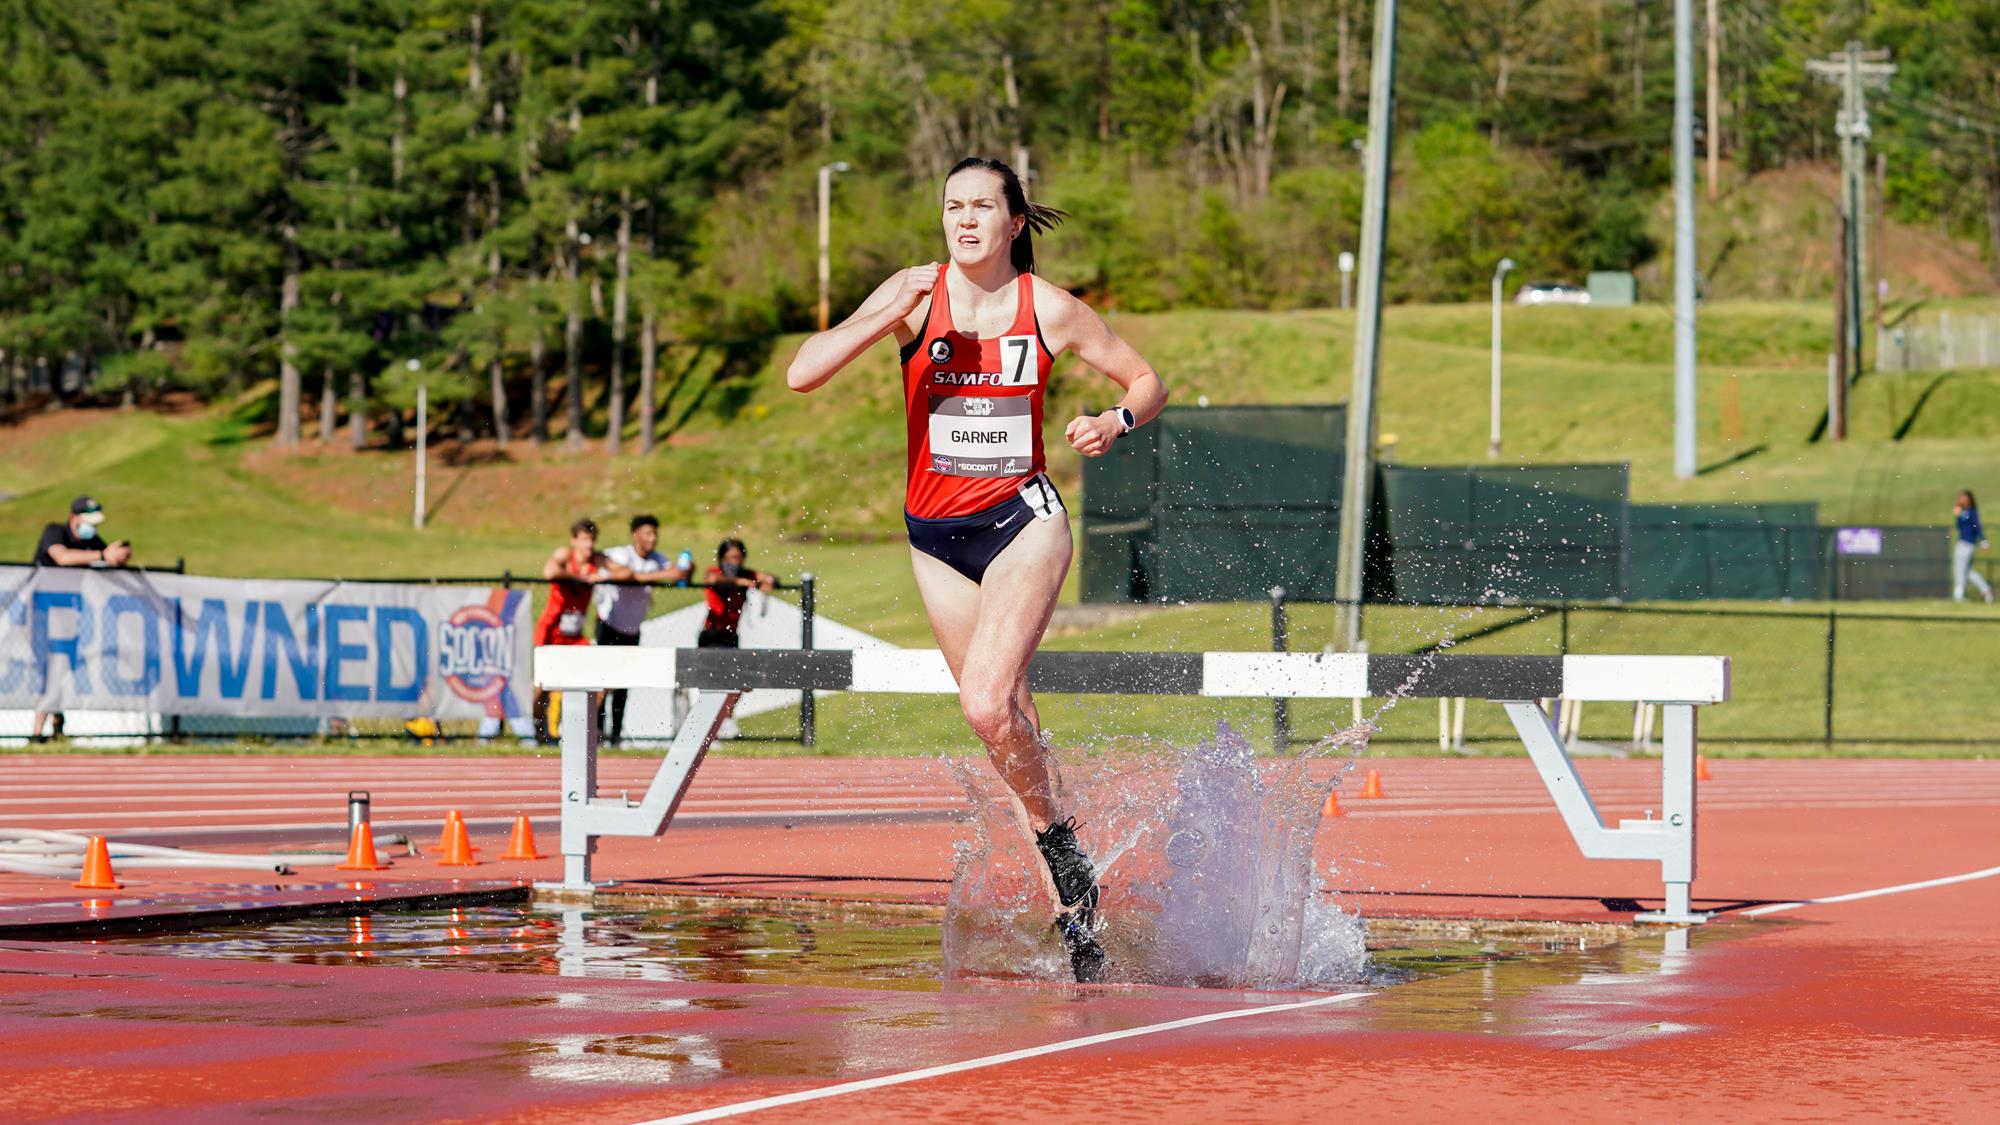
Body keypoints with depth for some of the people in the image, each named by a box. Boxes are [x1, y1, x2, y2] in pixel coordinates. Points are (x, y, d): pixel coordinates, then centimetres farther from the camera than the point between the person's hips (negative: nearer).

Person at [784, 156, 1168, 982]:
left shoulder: (1049, 309, -7)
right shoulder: (916, 294, -5)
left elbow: (1147, 380, 5)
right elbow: (802, 373, -13)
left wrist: (1116, 421, -17)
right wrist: (894, 315, -24)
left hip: (1021, 519, -3)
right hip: (935, 535, 3)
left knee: (987, 703, -25)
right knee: (1009, 724, 8)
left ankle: (1059, 842, -2)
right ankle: (1075, 913, 18)